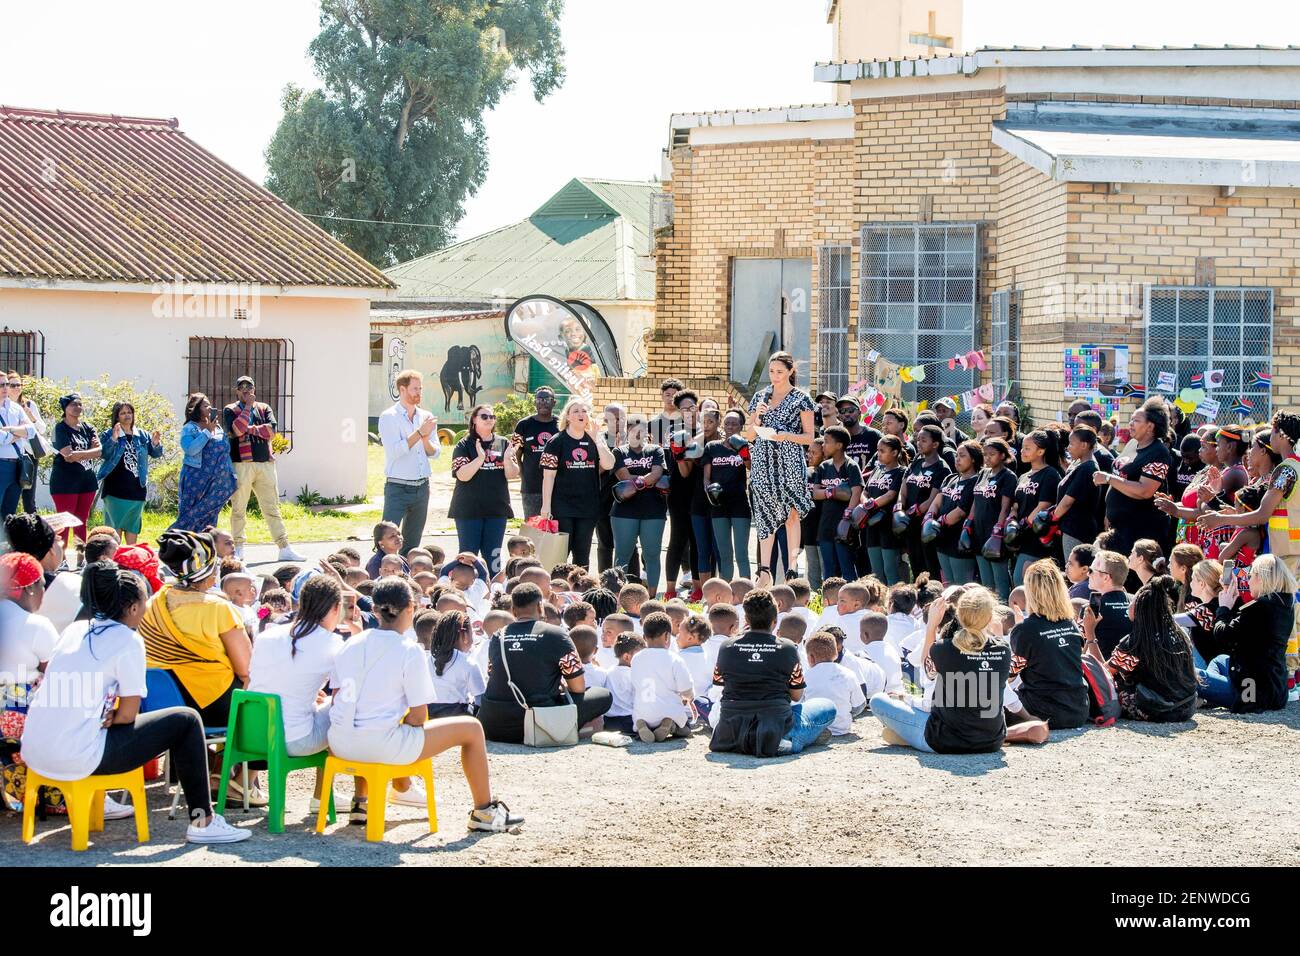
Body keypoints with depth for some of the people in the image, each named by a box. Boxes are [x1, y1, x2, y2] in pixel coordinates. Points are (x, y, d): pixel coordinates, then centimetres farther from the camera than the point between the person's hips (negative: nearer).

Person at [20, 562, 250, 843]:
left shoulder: (75, 630, 13)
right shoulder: (128, 641, -6)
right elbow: (128, 715, -7)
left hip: (33, 755, 8)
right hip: (76, 759, -8)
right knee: (186, 720, 4)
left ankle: (97, 802, 45)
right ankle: (202, 821, 7)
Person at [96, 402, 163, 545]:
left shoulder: (142, 436, 10)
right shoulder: (108, 435, -2)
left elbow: (156, 453, 8)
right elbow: (104, 454, -16)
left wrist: (155, 443, -14)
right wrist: (113, 439, -31)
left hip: (137, 489, 4)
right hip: (116, 490, -4)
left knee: (132, 527, 10)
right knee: (115, 526, -6)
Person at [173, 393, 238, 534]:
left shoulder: (218, 428, 14)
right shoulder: (189, 428, -4)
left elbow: (226, 452, 20)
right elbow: (190, 449, -21)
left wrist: (231, 475, 14)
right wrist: (207, 431, -16)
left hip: (217, 483, 5)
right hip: (196, 481, -5)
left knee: (209, 518, 5)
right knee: (189, 516, -4)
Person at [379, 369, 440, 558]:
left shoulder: (426, 417, 9)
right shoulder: (389, 417, -6)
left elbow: (435, 453, 7)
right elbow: (394, 450, -18)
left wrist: (426, 440, -13)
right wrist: (420, 433, -18)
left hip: (421, 487, 6)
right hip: (398, 488, -6)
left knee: (412, 543, 11)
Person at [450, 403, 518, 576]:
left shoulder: (504, 444, 8)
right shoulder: (464, 445, -1)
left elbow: (512, 475, 4)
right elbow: (462, 475, -12)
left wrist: (507, 459, -16)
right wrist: (480, 458, -24)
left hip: (497, 509, 3)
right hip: (469, 510, -3)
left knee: (493, 556, 6)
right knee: (468, 555, 1)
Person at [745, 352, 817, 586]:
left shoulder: (801, 398, 2)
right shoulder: (761, 396, 13)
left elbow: (809, 437, -1)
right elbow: (749, 436, 14)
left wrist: (785, 436, -15)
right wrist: (757, 418, -5)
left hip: (789, 461, -3)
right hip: (763, 462, 3)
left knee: (791, 514, -3)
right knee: (766, 514, -1)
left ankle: (792, 568, -2)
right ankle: (765, 569, -5)